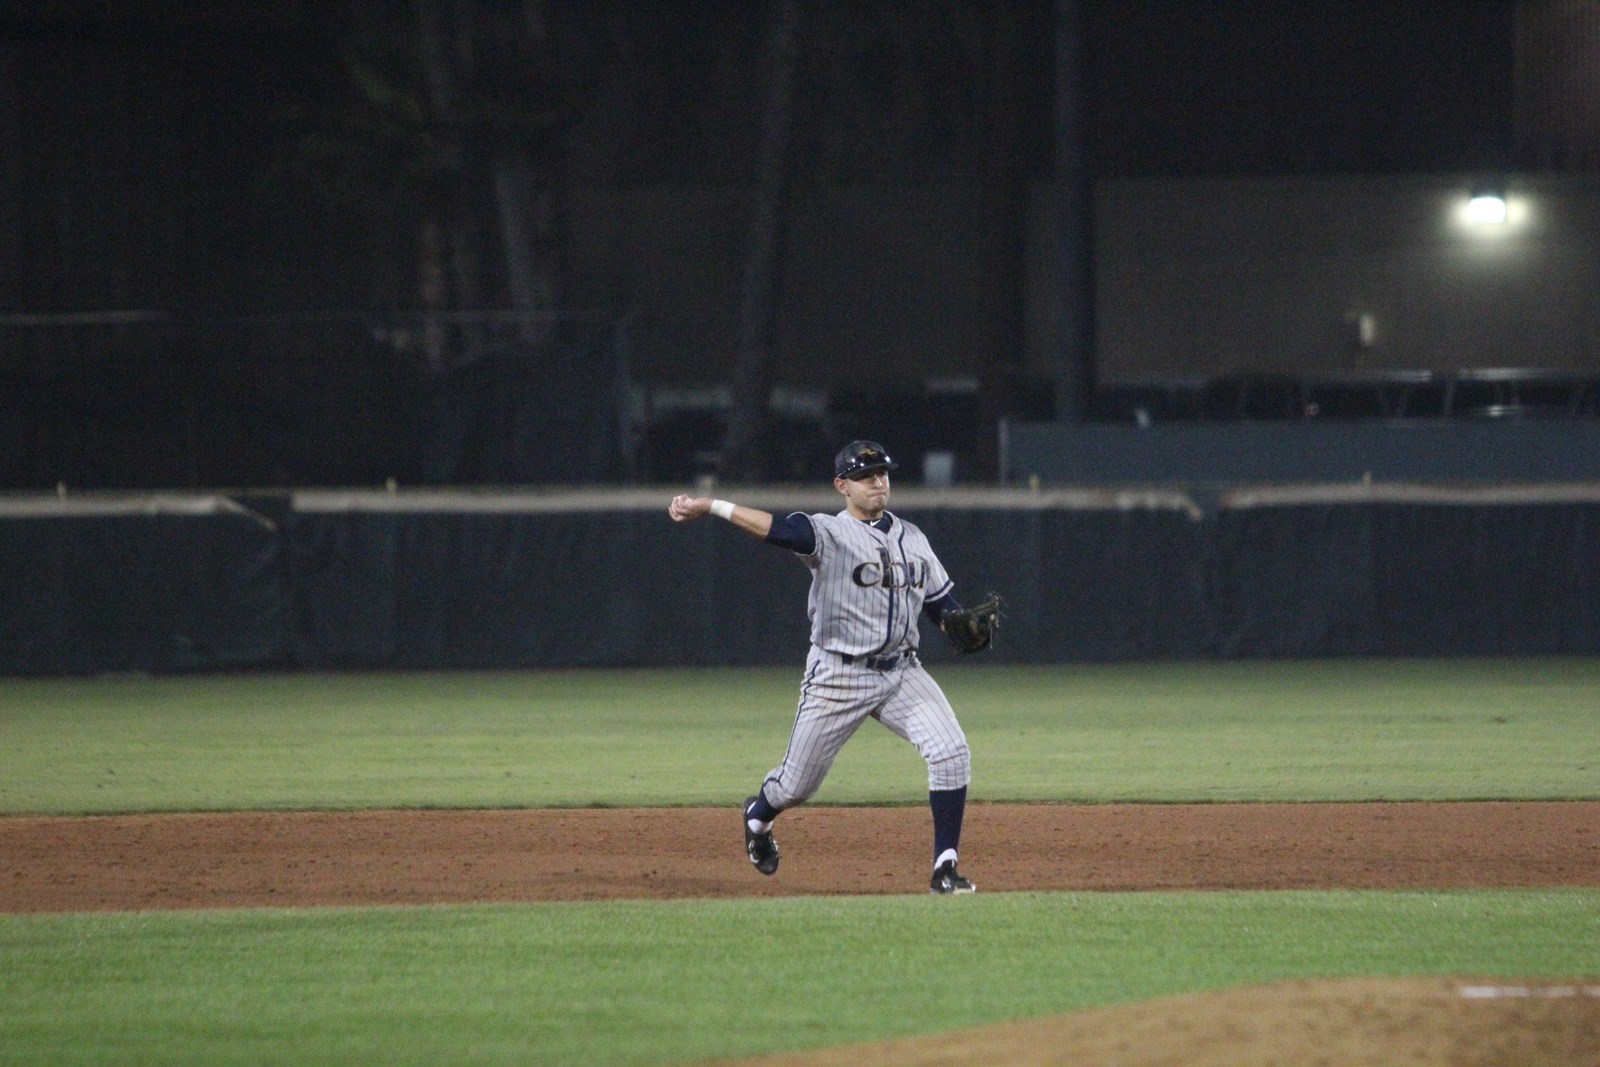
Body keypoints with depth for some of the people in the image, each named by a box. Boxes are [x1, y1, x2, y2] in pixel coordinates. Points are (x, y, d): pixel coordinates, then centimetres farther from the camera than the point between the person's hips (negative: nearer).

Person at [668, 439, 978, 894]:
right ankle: (758, 817, 44)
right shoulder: (828, 534, -11)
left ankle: (945, 868, -9)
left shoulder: (911, 537, 8)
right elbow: (777, 529, -27)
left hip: (901, 671, 4)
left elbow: (940, 600, 15)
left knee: (951, 752, -15)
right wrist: (709, 507, -44)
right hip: (838, 677, -4)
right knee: (798, 782, 7)